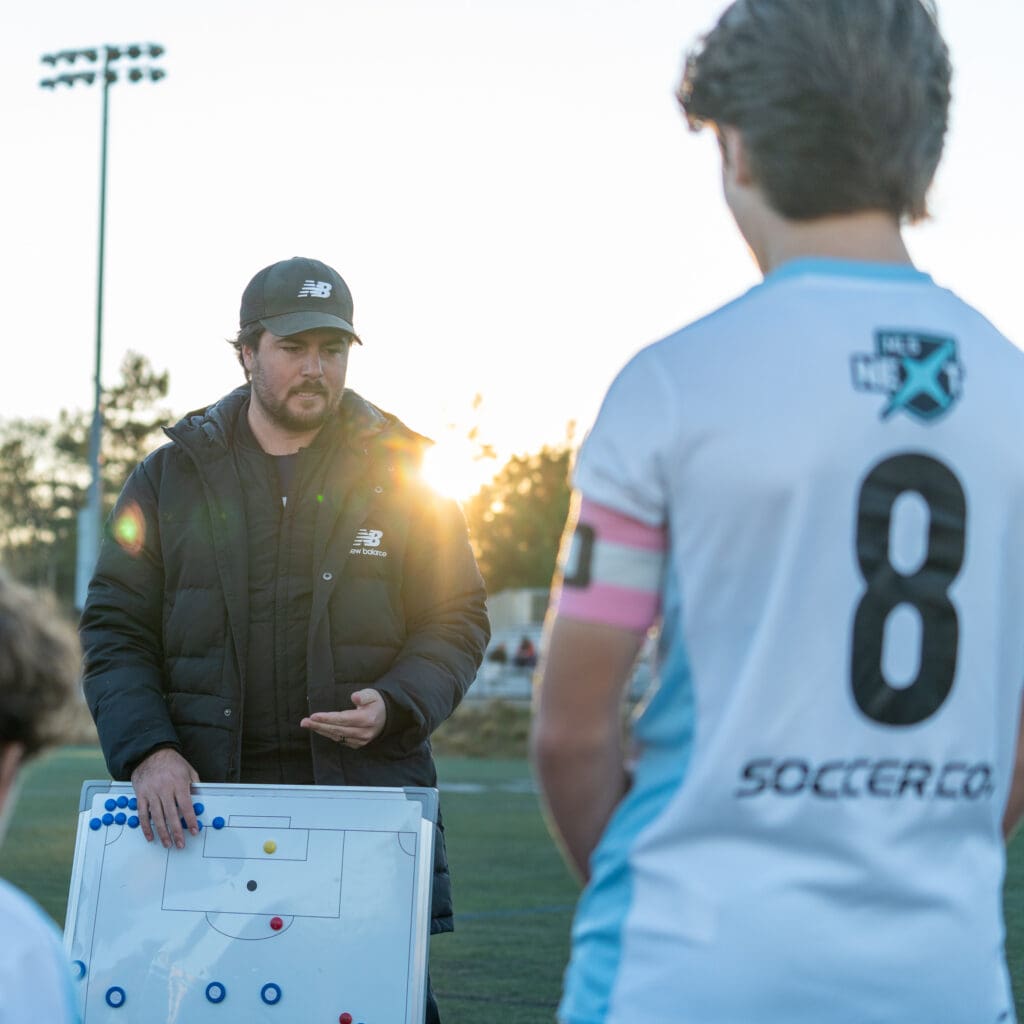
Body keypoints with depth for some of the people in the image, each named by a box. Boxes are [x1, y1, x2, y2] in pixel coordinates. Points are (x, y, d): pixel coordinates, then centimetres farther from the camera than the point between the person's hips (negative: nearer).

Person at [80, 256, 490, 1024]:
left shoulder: (401, 475, 8)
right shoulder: (173, 477, 10)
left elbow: (459, 622, 9)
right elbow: (114, 629, 8)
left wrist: (394, 707, -10)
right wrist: (148, 751, -7)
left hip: (367, 788, -1)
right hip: (204, 798, 1)